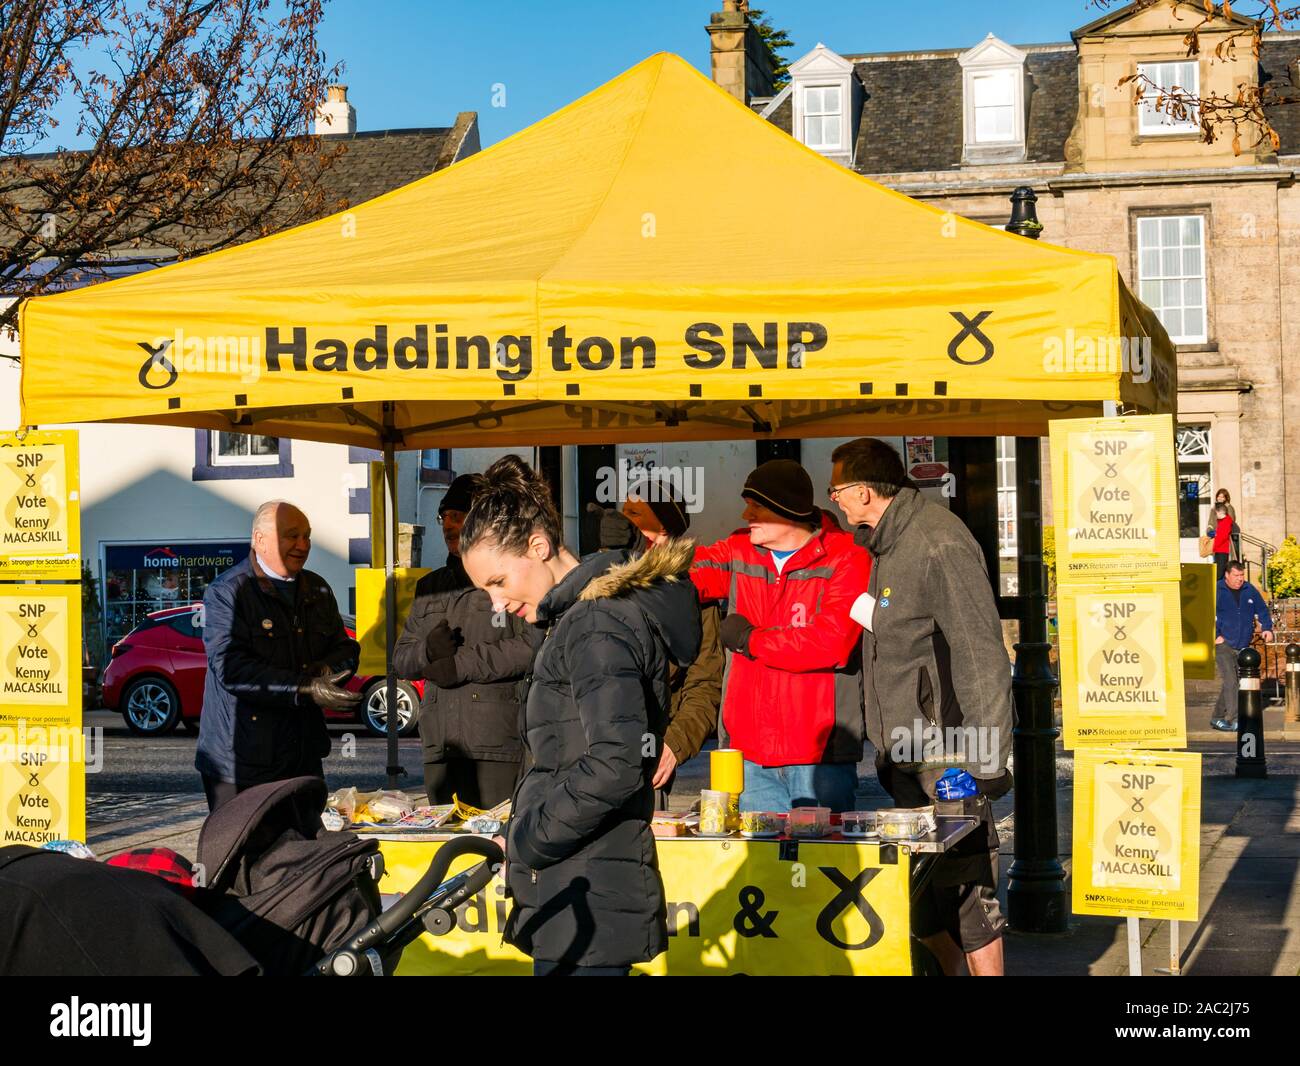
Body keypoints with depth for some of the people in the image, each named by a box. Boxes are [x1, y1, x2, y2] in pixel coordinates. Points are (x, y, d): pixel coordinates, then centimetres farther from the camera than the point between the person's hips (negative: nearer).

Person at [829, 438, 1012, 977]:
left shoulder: (939, 545, -16)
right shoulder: (885, 543, 12)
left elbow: (982, 658, -18)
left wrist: (983, 758, -19)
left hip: (946, 752, -9)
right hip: (904, 751, 9)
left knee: (965, 889, -4)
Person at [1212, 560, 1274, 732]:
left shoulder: (1250, 590, 8)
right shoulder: (1216, 591, -6)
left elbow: (1262, 610, 17)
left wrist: (1267, 628, 2)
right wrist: (1215, 635, -14)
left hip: (1243, 645, 5)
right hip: (1224, 645, -5)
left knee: (1231, 682, 10)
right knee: (1230, 681, -14)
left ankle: (1218, 718, 22)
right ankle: (1233, 720, -13)